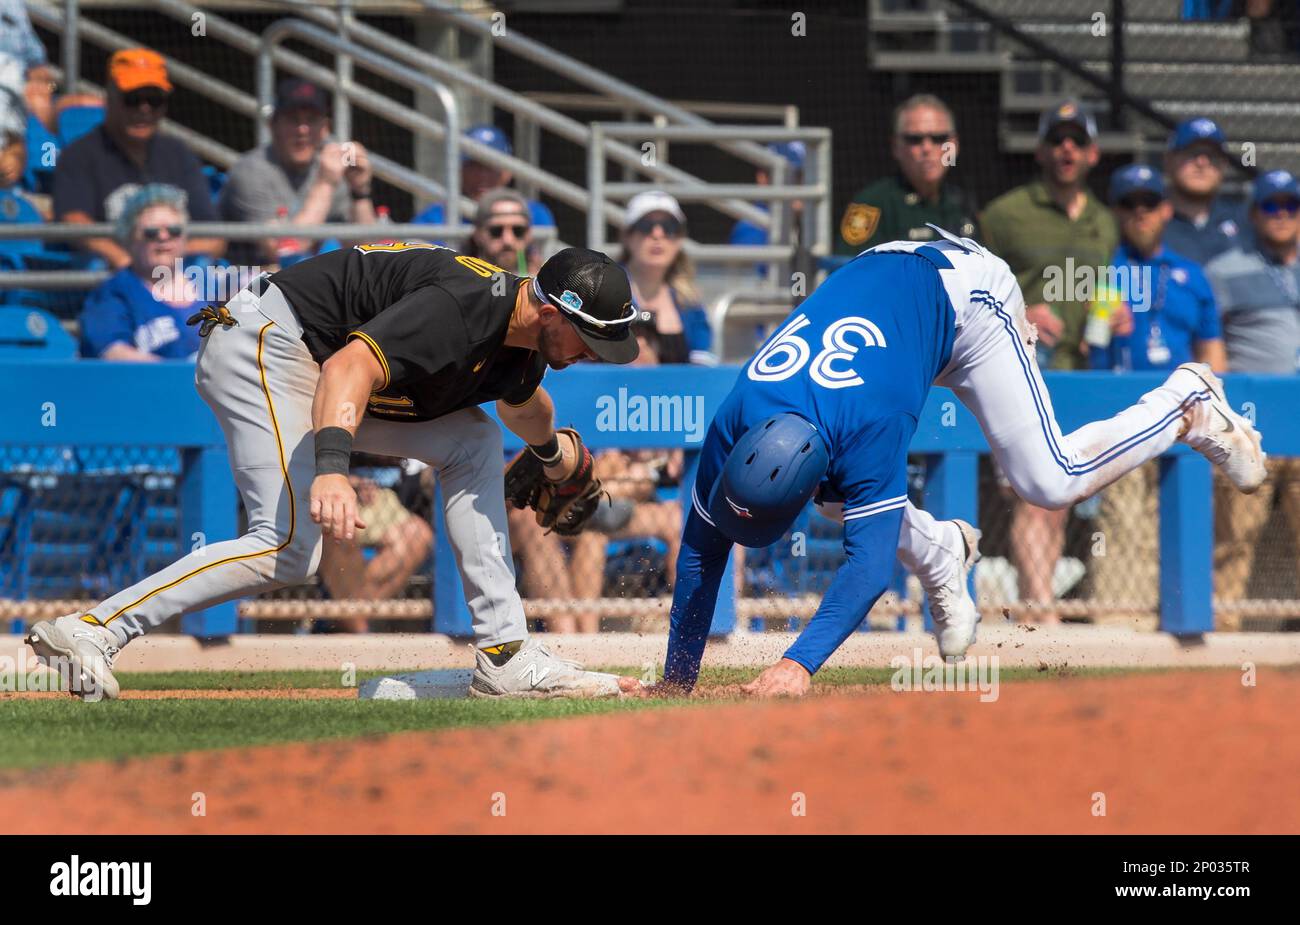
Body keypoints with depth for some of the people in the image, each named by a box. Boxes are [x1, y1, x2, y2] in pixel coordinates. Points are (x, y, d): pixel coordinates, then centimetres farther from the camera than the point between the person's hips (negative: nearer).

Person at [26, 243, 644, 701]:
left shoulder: (522, 352, 6)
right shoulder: (463, 308, -25)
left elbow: (525, 403, 34)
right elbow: (351, 368, -39)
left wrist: (555, 453, 53)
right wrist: (331, 467, -53)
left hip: (314, 369, 10)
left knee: (473, 442, 10)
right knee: (290, 549, -23)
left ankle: (504, 657, 8)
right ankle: (91, 631, -27)